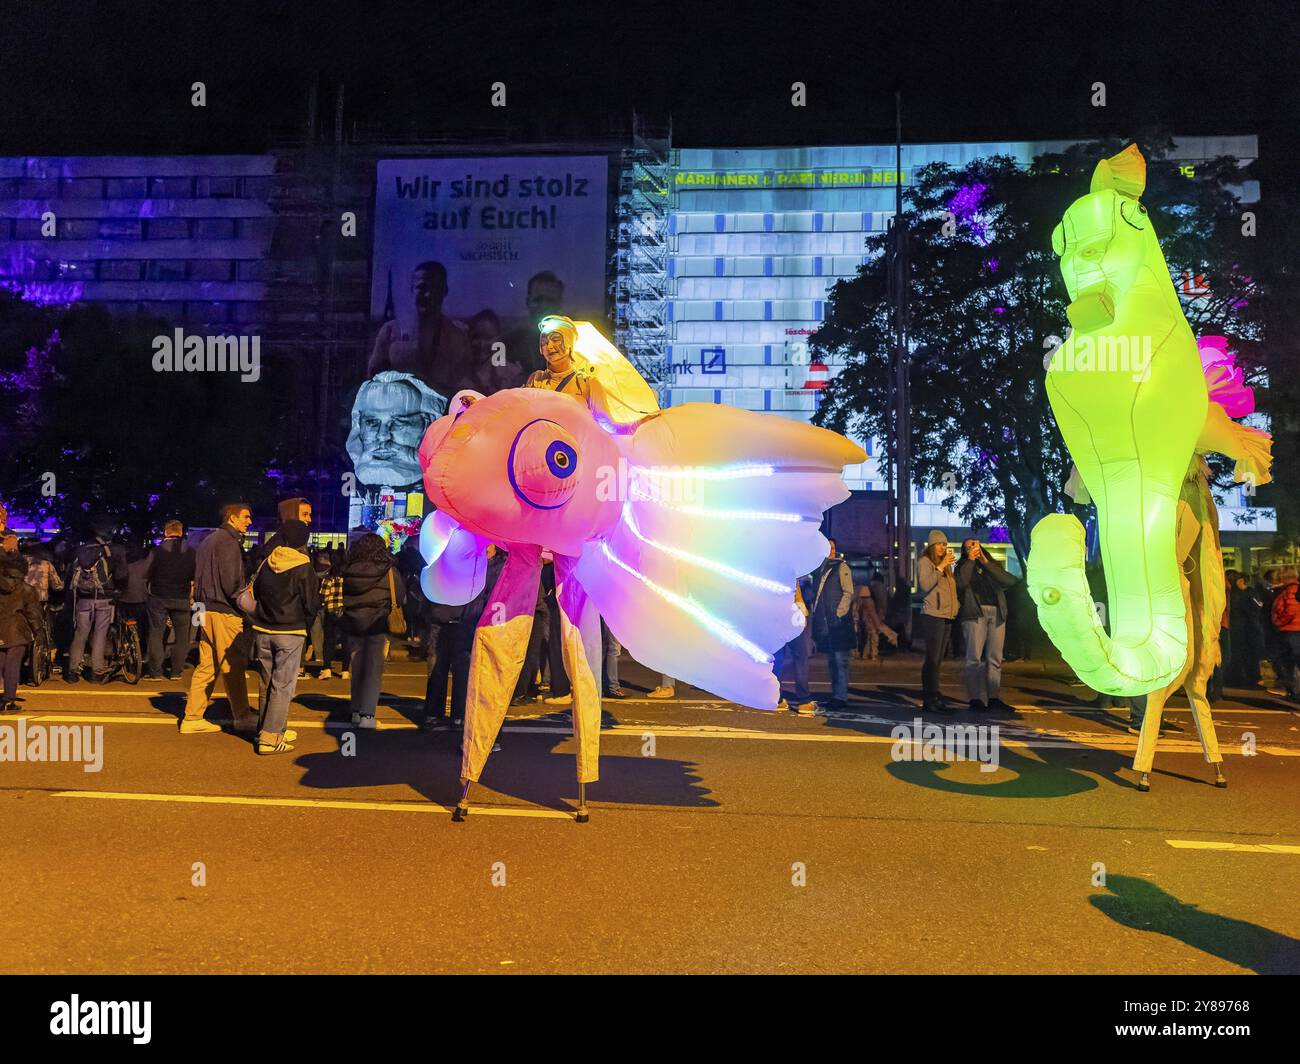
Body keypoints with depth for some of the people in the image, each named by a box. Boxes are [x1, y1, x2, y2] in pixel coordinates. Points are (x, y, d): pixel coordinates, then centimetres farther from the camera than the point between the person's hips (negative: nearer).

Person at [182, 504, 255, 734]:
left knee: (207, 665, 12)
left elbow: (199, 577, 21)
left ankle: (192, 718, 14)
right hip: (224, 611, -10)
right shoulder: (228, 542, -12)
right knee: (234, 666, -2)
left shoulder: (208, 540, 18)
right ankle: (242, 717, 4)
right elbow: (231, 583, -19)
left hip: (206, 610, 10)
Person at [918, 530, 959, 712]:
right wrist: (941, 566, -17)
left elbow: (953, 586, 24)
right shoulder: (925, 562, -1)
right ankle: (931, 698, -11)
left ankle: (931, 698, 9)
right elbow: (925, 585, -17)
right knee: (933, 659, -11)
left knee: (937, 659, 7)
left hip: (947, 616, 8)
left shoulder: (945, 564, 21)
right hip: (932, 615, -8)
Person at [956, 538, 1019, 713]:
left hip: (997, 614, 4)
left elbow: (1009, 581, 2)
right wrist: (970, 560, -3)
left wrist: (986, 562, -3)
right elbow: (961, 583, -9)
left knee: (995, 658, 3)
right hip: (975, 614, -4)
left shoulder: (992, 566, 21)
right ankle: (975, 699, -6)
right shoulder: (963, 566, 12)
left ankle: (994, 698, 6)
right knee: (975, 658, -7)